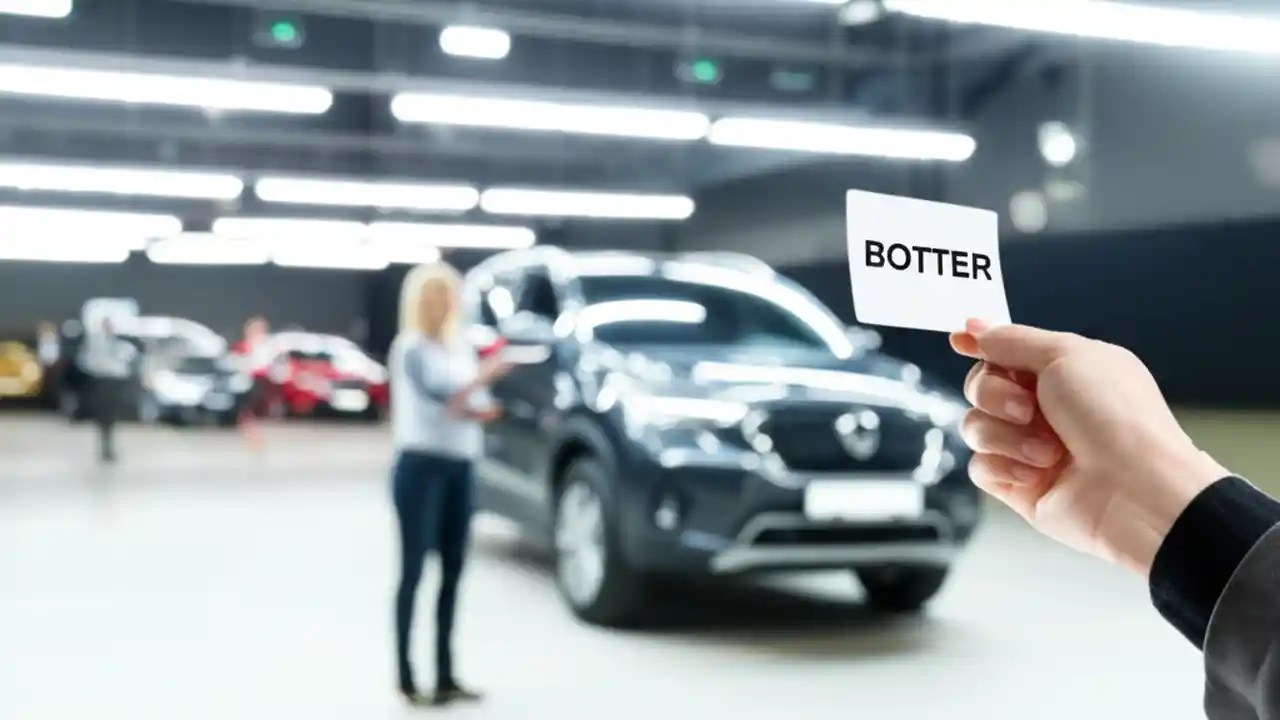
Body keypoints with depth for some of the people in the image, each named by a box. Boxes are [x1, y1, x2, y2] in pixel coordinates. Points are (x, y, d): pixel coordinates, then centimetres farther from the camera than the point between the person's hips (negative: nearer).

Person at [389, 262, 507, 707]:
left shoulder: (462, 347, 15)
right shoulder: (411, 348, -5)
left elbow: (483, 407, 10)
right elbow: (437, 391, -21)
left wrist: (471, 409, -11)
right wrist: (485, 374, -26)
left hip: (459, 466, 7)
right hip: (421, 465, -7)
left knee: (453, 570, 7)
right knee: (413, 571, -5)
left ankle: (446, 677, 14)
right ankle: (407, 679, -2)